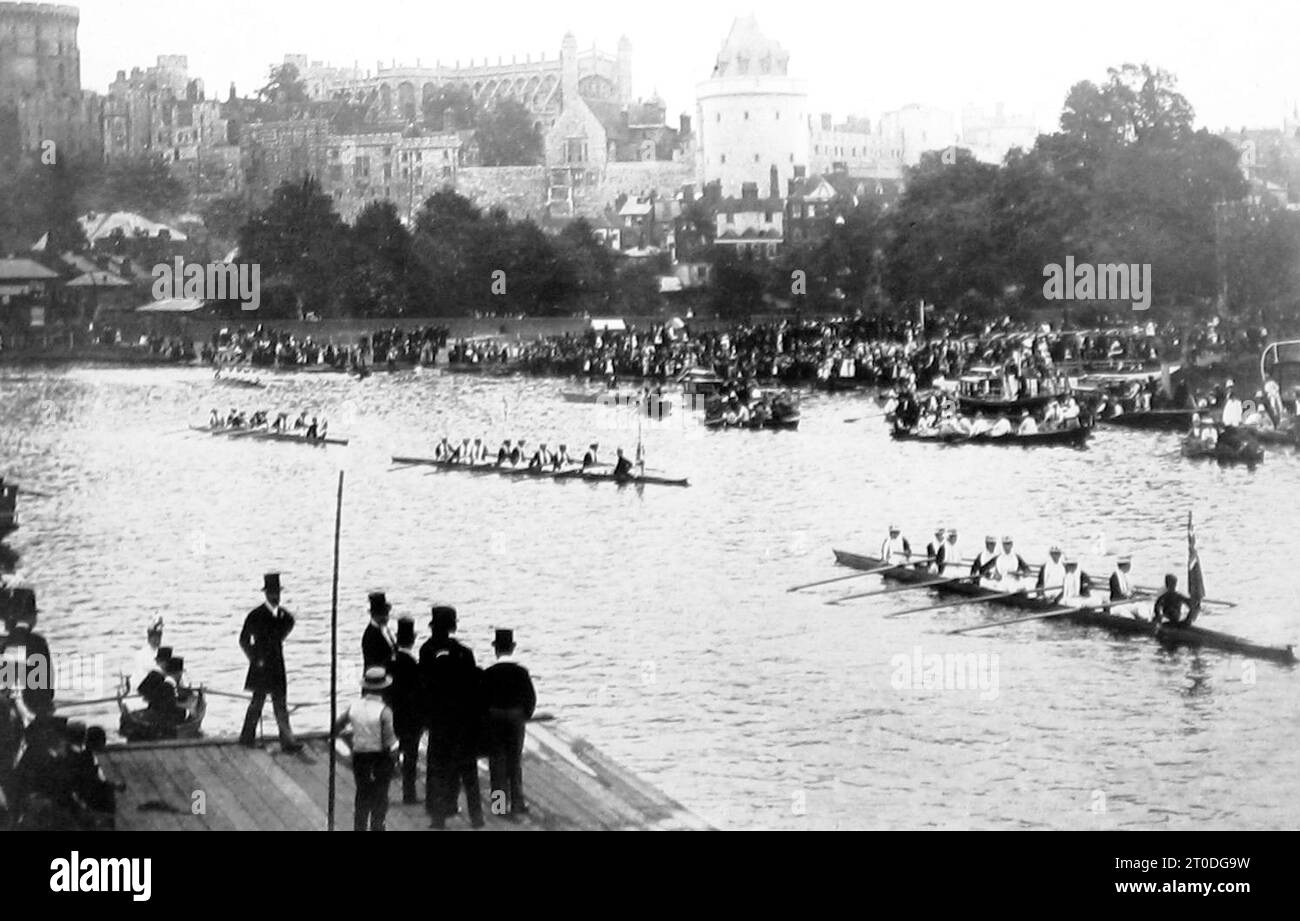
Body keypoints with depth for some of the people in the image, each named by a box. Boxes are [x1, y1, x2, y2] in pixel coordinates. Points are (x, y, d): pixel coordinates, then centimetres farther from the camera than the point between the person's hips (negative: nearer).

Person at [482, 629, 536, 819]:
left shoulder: (488, 673, -10)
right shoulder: (521, 672, -7)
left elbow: (483, 698, -7)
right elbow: (531, 698, -6)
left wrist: (486, 719, 6)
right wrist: (526, 716, 9)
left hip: (494, 722, -1)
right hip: (516, 720, 1)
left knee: (497, 762, 6)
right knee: (516, 762, 11)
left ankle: (499, 804, 5)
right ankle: (517, 803, 12)